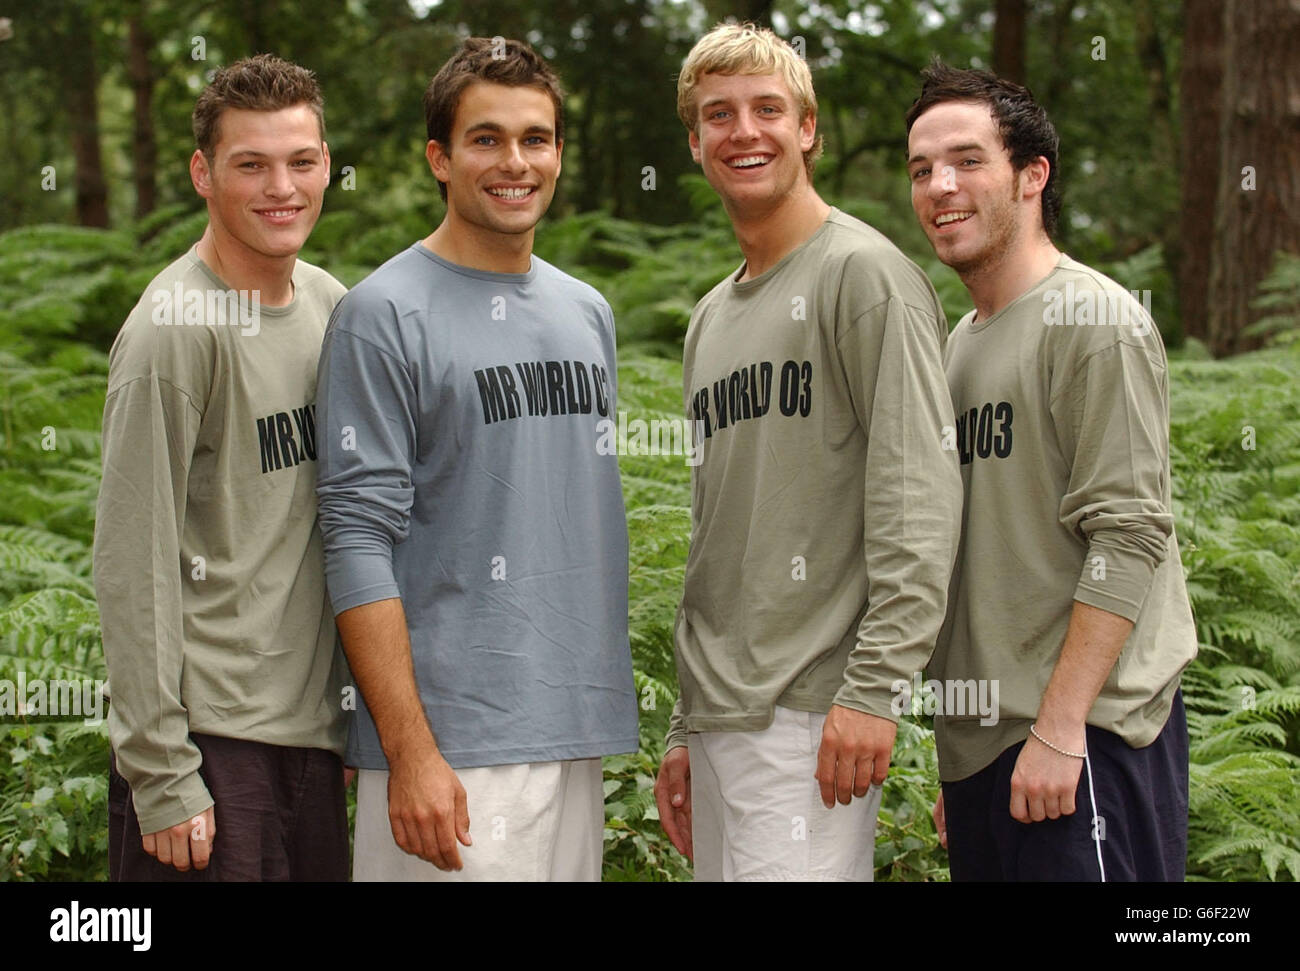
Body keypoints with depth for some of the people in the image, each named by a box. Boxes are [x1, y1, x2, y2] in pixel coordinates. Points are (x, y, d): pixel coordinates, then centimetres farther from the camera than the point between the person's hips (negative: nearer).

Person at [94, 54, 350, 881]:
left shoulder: (330, 304, 10)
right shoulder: (176, 329, -12)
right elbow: (133, 565, -14)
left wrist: (357, 718, 14)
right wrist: (160, 774, -16)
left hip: (312, 727, 7)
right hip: (210, 737, -7)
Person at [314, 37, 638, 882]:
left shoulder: (588, 313, 15)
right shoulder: (386, 314, -7)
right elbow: (360, 543, -12)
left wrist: (605, 708, 14)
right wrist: (411, 752, -18)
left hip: (577, 735, 7)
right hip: (452, 745, -6)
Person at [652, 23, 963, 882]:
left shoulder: (864, 274, -5)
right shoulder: (711, 319, 20)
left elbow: (918, 496, -14)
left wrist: (875, 685, -20)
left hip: (812, 716, -8)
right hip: (718, 716, 8)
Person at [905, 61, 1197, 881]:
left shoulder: (1094, 321, -7)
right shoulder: (961, 344, 18)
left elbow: (1127, 538, -15)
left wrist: (1059, 727, -20)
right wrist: (956, 765, 18)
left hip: (1084, 738, -8)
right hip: (980, 741, 8)